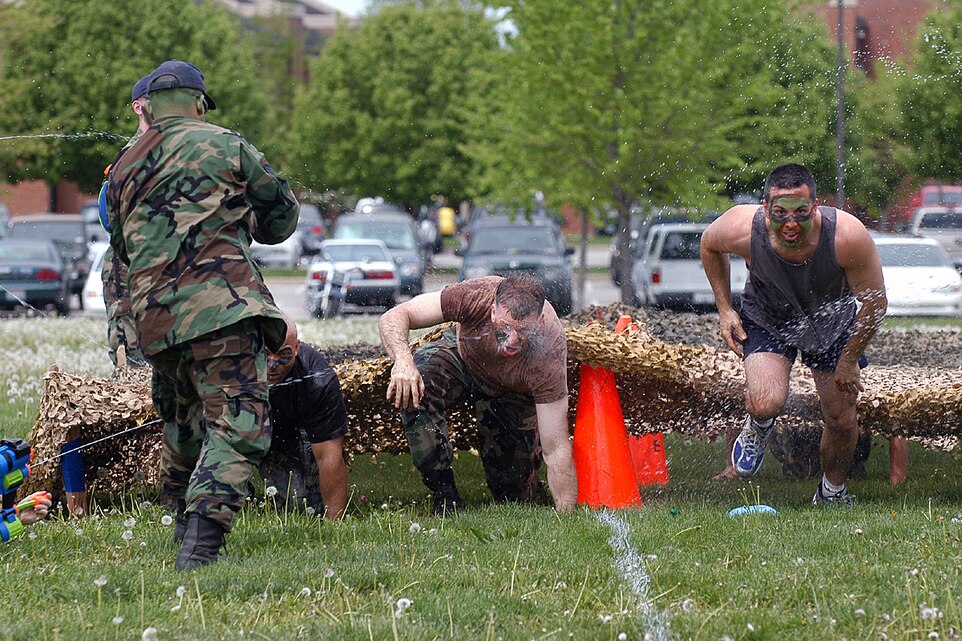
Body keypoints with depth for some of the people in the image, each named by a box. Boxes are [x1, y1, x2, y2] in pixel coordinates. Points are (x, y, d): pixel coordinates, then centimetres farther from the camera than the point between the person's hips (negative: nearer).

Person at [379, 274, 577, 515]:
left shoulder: (549, 353, -41)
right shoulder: (475, 296, -40)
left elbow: (557, 450, -35)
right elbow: (394, 317, -32)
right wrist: (402, 360, -54)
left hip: (512, 394, 0)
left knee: (515, 495, 1)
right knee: (414, 388, -34)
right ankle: (445, 495, -19)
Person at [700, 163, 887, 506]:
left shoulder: (848, 236, -37)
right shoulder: (743, 230, -34)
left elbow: (875, 303, -20)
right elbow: (709, 244, -6)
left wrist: (849, 360, -11)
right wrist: (724, 309, -6)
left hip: (832, 323, 1)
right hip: (766, 320, -1)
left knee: (842, 422, 4)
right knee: (766, 403, -25)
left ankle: (832, 492, 35)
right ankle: (758, 428, 14)